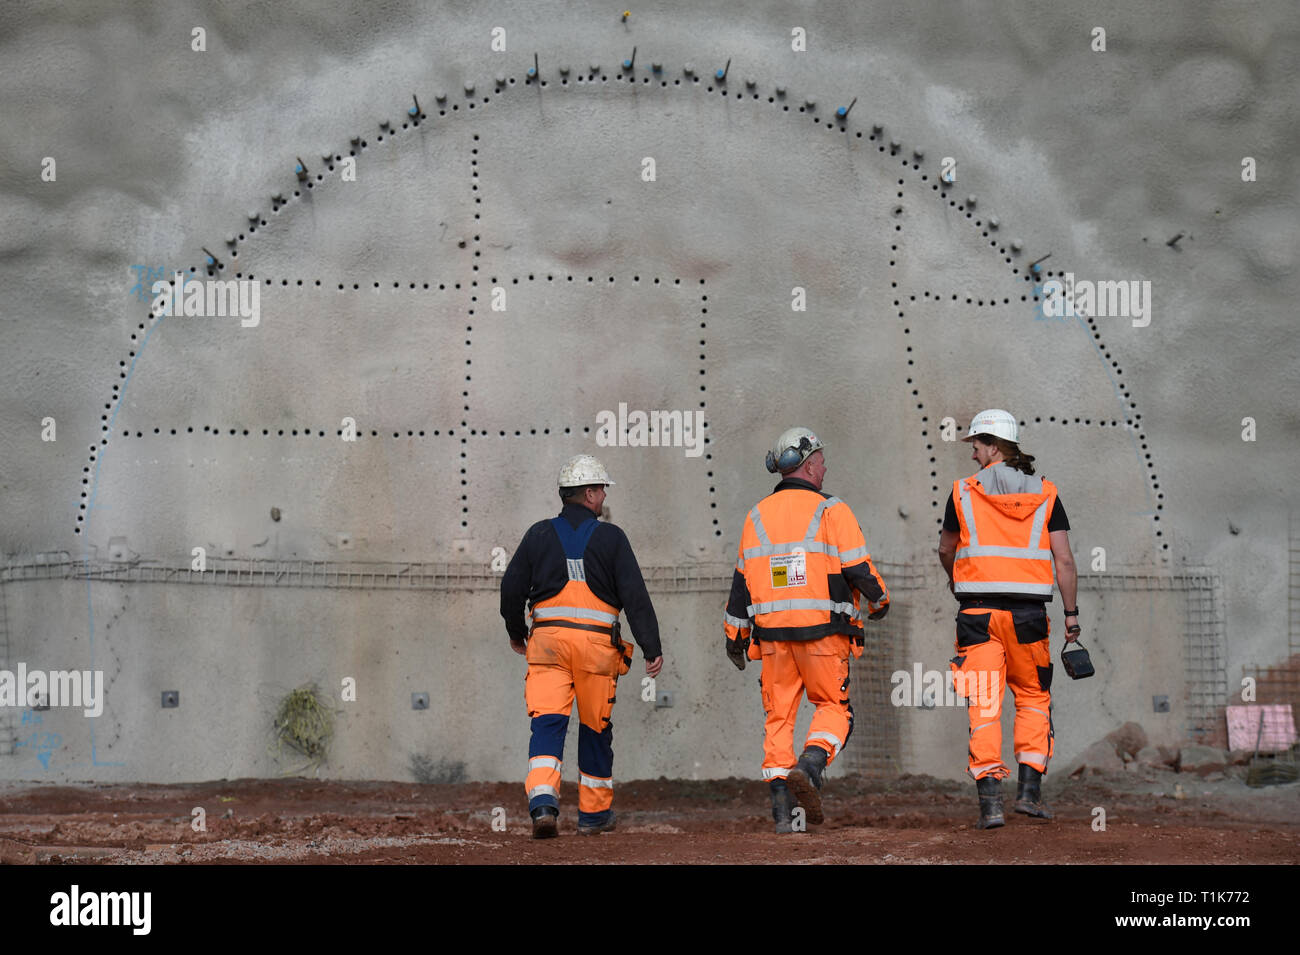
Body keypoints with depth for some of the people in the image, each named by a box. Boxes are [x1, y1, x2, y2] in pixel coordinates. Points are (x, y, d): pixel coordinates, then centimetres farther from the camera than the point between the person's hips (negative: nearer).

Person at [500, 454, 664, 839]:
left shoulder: (539, 534, 6)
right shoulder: (611, 538, 0)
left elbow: (511, 588, 8)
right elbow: (635, 596, -5)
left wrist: (516, 633, 24)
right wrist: (652, 648, -4)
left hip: (547, 638, 1)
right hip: (597, 642, -1)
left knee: (547, 724, -4)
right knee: (596, 728, 12)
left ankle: (542, 801, -26)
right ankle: (594, 813, 22)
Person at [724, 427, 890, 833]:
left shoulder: (758, 515, 10)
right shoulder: (831, 511, -4)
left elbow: (742, 579, 13)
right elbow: (858, 569, -6)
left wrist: (735, 633, 21)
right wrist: (879, 600, 14)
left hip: (772, 632, 4)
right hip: (822, 631, -4)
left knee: (779, 716, 9)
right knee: (833, 707, 8)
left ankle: (782, 810, 4)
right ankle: (808, 768, -19)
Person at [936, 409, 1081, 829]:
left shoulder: (963, 492, 2)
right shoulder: (1045, 494, 3)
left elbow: (946, 550, 16)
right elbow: (1064, 561, -1)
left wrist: (957, 583, 36)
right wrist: (1071, 614, 5)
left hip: (978, 611, -1)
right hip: (1028, 613, 1)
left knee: (984, 708, 0)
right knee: (1033, 699, 16)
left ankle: (990, 801, -7)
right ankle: (1030, 790, 6)